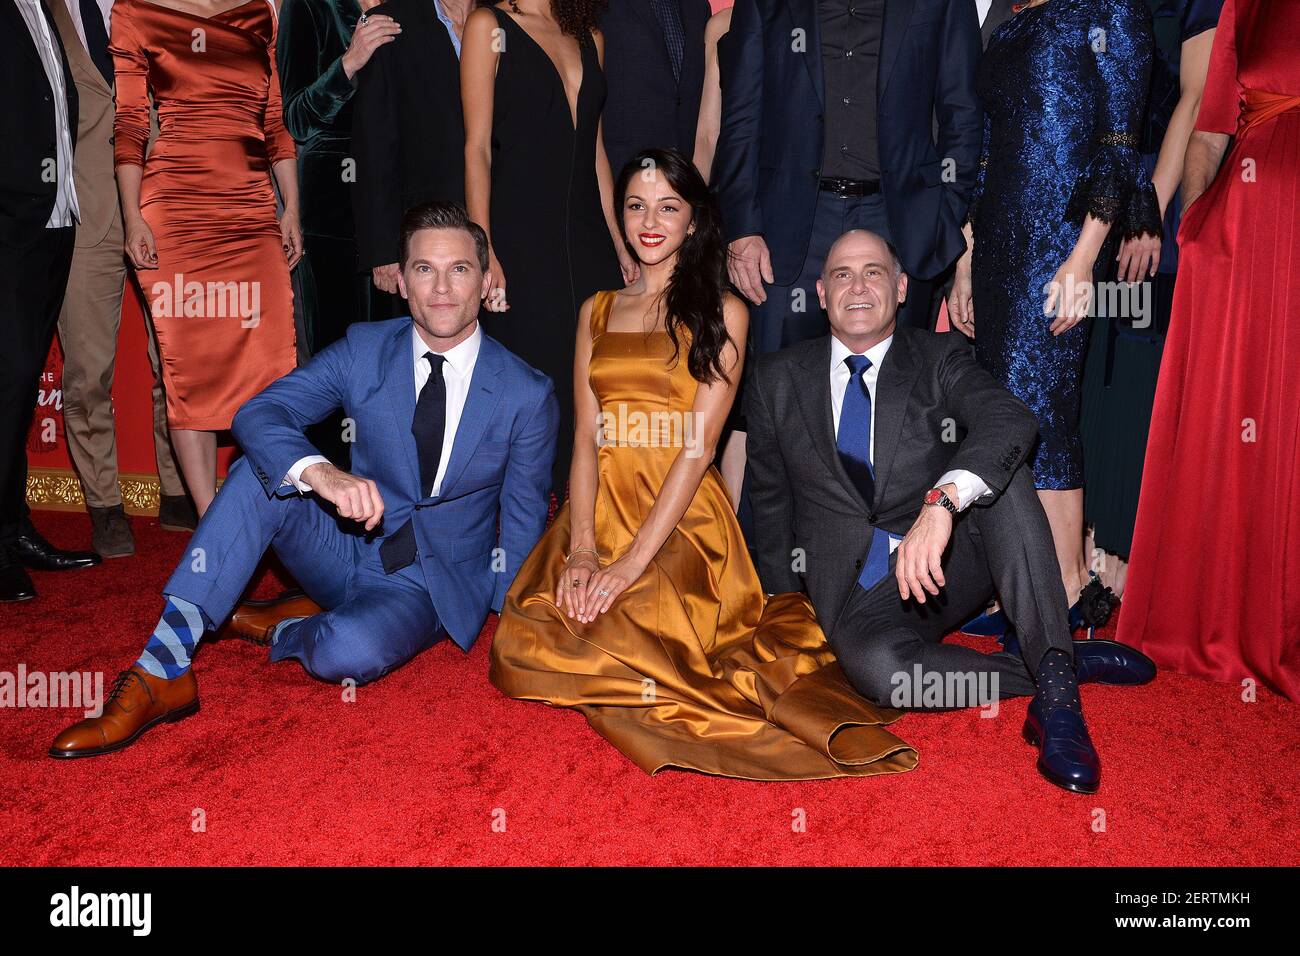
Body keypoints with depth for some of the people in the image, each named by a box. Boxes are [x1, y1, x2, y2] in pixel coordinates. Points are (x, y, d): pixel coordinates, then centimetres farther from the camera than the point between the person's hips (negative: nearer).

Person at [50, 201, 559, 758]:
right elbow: (258, 414, -16)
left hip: (434, 587, -2)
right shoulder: (364, 349, -4)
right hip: (348, 547, 3)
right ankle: (161, 674, -23)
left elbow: (522, 528, -3)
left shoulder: (527, 395, -10)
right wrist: (320, 473, -37)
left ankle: (285, 628, 2)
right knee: (260, 470, -24)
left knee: (349, 652, -34)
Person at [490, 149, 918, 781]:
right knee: (523, 642, -19)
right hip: (602, 509, 4)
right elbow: (586, 437, 5)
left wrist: (632, 562, -18)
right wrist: (580, 550, -10)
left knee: (624, 641, -27)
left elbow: (699, 445, -8)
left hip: (680, 521, -4)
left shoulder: (723, 313, 3)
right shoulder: (597, 311, 15)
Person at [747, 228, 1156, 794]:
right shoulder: (778, 381, 7)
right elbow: (770, 501, 13)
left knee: (1000, 469, -28)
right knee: (875, 667, -35)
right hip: (856, 587, 0)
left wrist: (941, 502, -40)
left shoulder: (938, 359, 1)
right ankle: (1062, 664, -15)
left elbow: (1012, 421, -21)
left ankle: (1056, 686, -28)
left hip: (953, 559, 1)